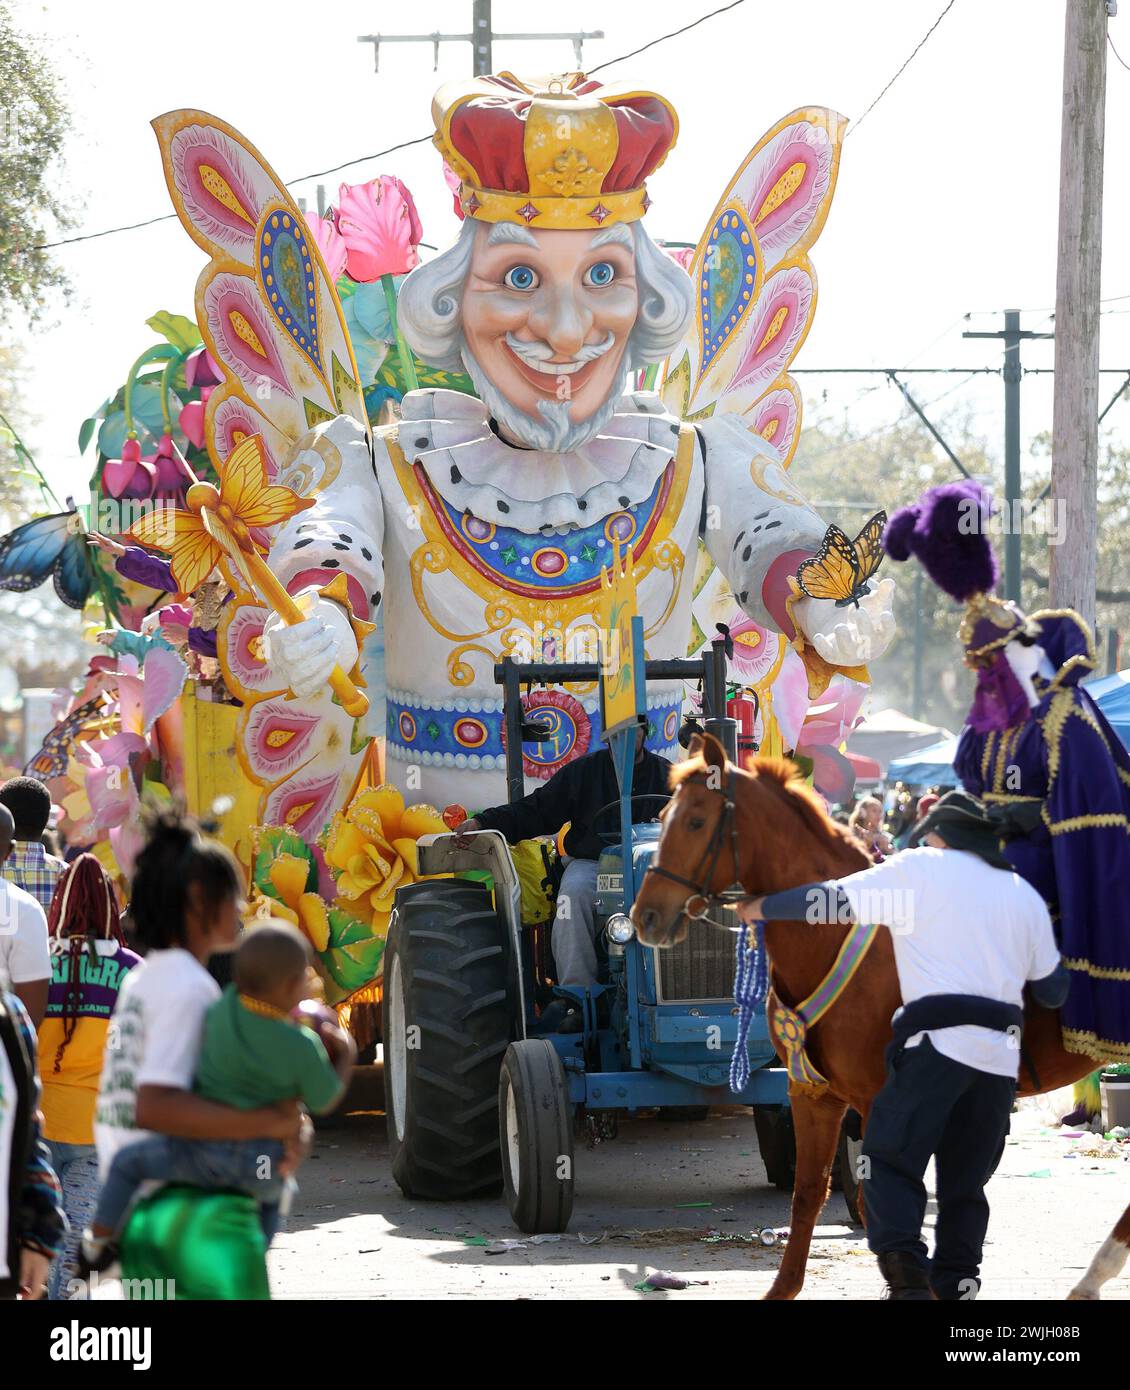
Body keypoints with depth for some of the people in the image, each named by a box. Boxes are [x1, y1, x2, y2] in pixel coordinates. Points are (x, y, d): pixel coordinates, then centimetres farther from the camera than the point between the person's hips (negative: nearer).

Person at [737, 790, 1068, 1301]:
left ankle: (905, 1270, -21)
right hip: (1002, 1055, 5)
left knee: (890, 1161, -2)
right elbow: (1052, 989, 20)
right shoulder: (1025, 894, 18)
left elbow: (830, 901, 6)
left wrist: (758, 908, 20)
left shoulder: (918, 868, 4)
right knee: (965, 1181, 13)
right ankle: (955, 1283, 6)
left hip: (937, 1042, -5)